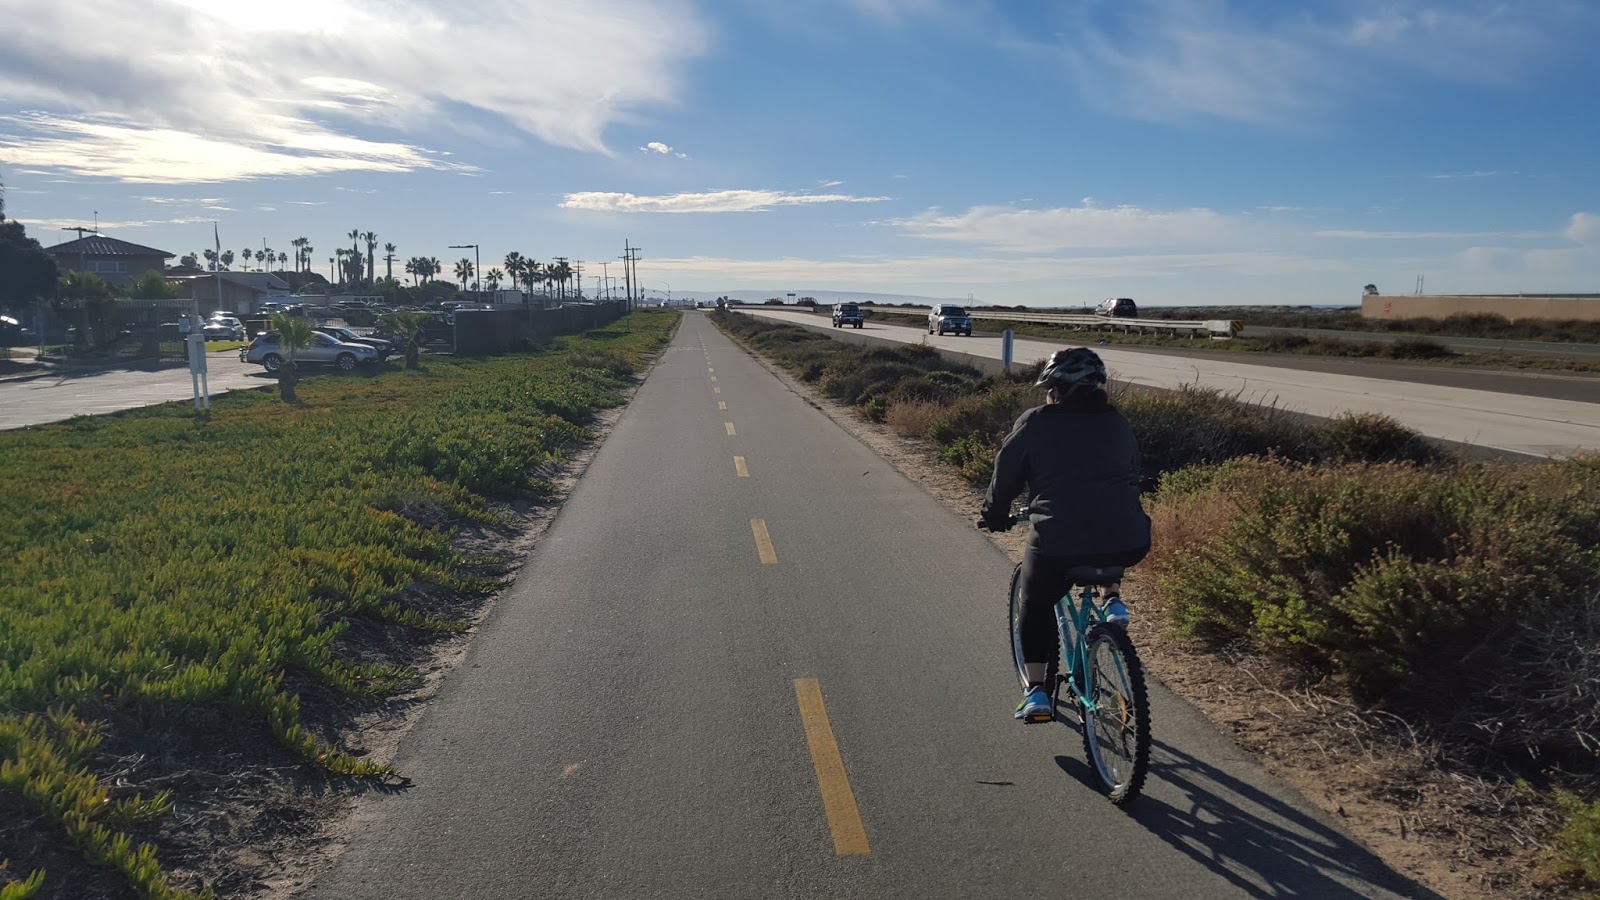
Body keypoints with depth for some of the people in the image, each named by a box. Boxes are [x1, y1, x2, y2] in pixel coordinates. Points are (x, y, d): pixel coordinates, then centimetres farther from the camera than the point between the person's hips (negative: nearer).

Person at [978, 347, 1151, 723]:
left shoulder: (1035, 423, 5)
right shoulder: (1118, 424, 16)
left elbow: (1006, 477, 11)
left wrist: (995, 516, 29)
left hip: (1059, 544, -3)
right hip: (1128, 544, 4)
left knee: (1035, 606, 22)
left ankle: (1036, 692, 17)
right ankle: (1113, 600, 24)